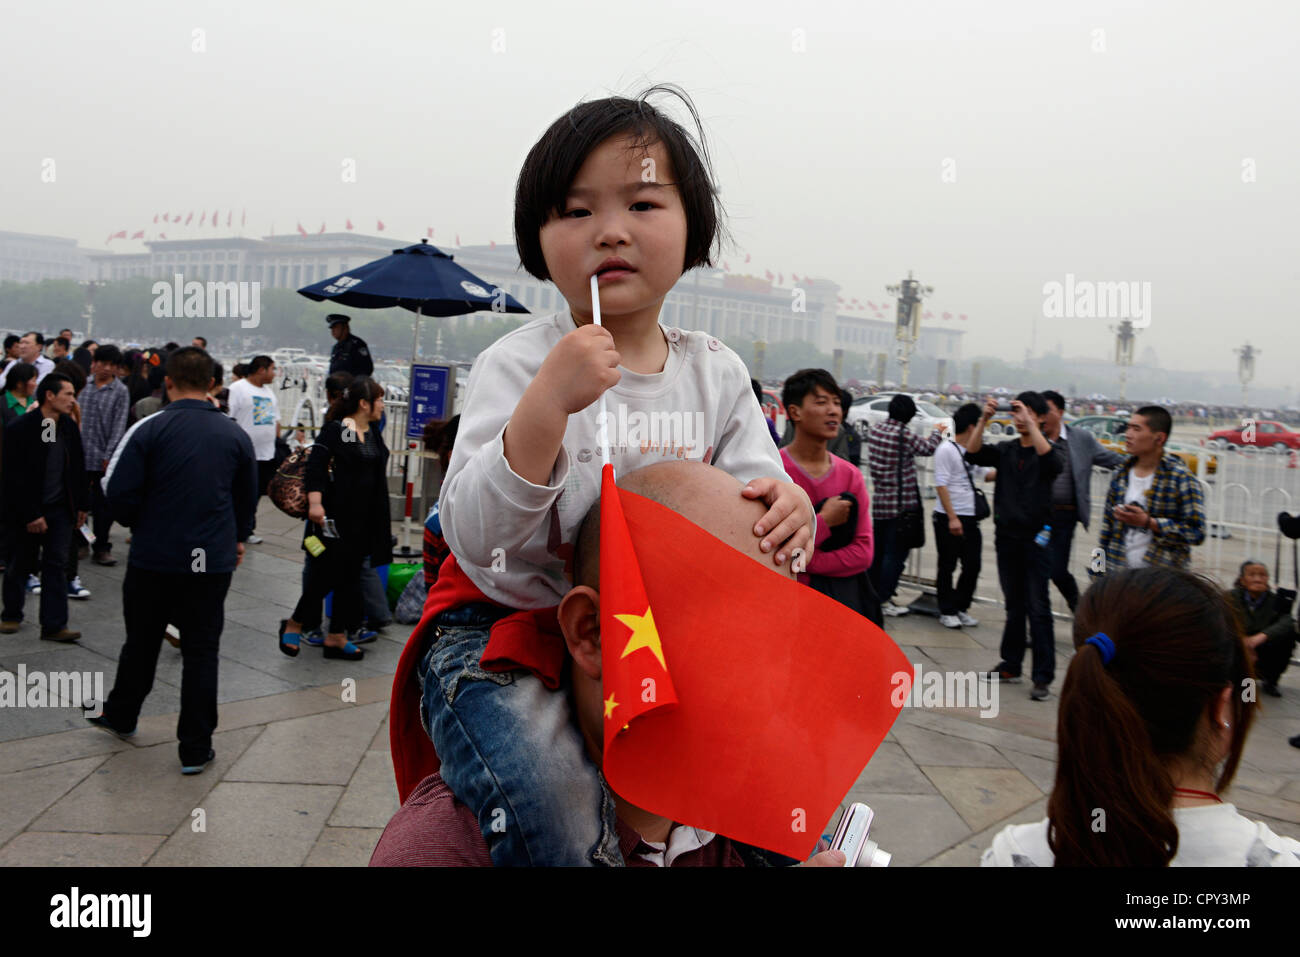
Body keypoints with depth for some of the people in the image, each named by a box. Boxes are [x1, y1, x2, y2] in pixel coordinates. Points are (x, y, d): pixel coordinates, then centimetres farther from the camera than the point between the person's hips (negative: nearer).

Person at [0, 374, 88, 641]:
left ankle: (54, 625, 1)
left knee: (57, 565, 0)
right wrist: (31, 515, -16)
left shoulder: (69, 427, 3)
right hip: (23, 512, -4)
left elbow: (78, 469, 11)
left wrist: (80, 506, 9)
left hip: (59, 509, 4)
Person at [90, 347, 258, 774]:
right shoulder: (235, 435, 1)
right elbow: (247, 498, 11)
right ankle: (196, 749, 11)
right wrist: (237, 538, 28)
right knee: (201, 651, 7)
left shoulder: (149, 428, -9)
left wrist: (137, 524, 11)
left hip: (153, 557, -1)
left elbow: (117, 490, -10)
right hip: (213, 561, 1)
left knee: (141, 641, 19)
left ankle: (121, 715, 42)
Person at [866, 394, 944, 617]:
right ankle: (884, 600, 2)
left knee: (878, 550, 17)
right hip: (901, 503, -7)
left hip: (879, 500, 7)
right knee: (895, 553, 0)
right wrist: (938, 432, 19)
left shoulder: (874, 430, 2)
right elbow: (928, 447, -1)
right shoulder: (905, 435, -17)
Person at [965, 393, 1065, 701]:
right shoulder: (1005, 450, 9)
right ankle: (1011, 665, 22)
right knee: (1013, 605, 14)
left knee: (1038, 608, -5)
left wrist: (1029, 423, -28)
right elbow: (973, 454, -6)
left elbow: (1053, 461, -26)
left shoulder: (1050, 450, -2)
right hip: (1007, 537, 4)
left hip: (1035, 539, -4)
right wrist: (984, 420, -18)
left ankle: (1043, 676, -2)